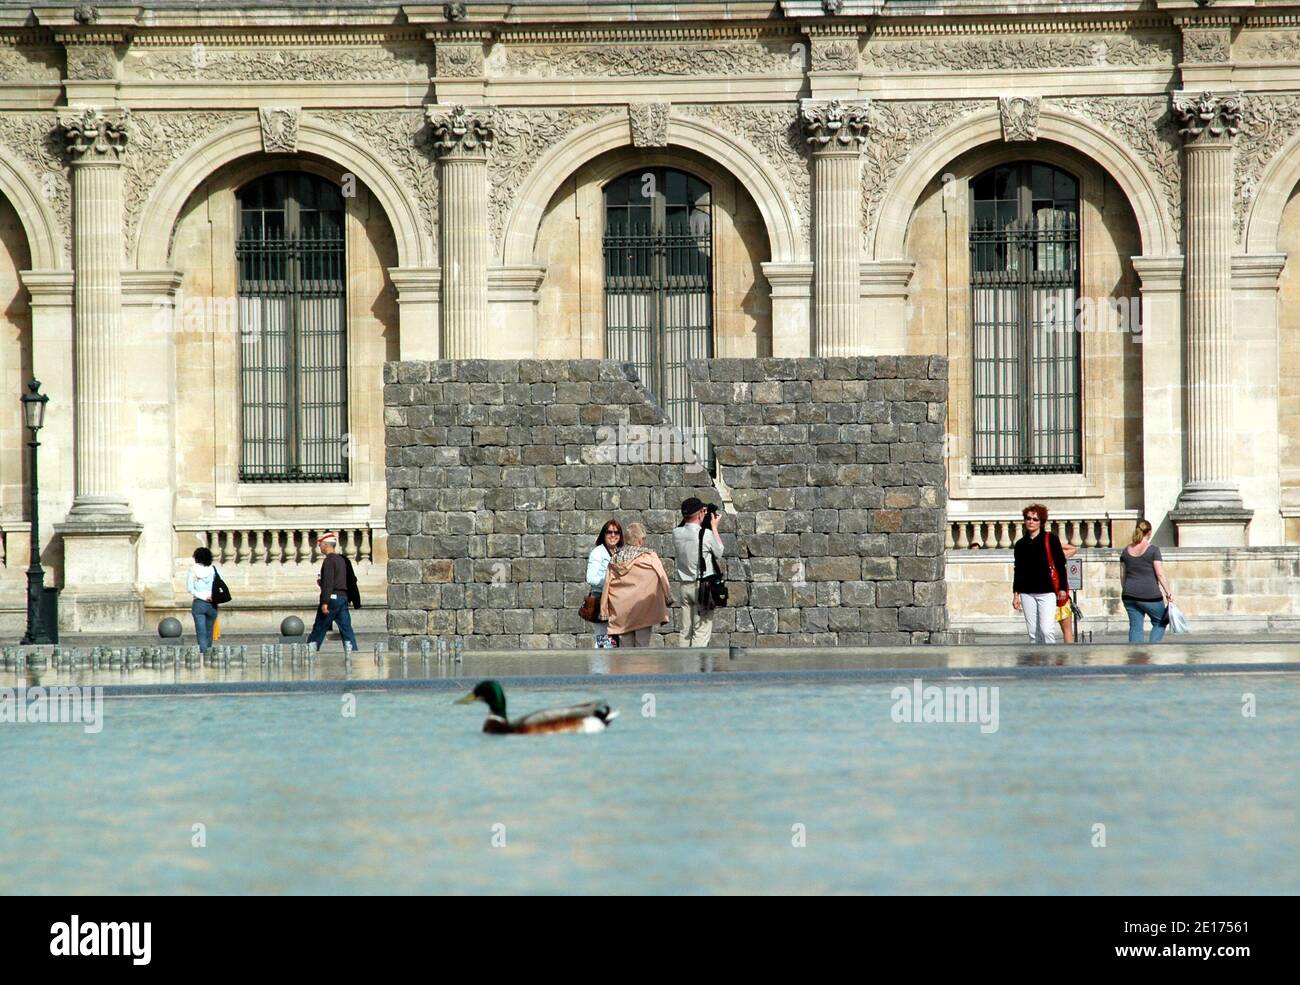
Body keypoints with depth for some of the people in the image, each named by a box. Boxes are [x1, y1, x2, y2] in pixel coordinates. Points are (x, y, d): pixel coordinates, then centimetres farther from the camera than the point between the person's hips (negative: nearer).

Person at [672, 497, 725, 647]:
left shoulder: (677, 534, -1)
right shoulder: (706, 534, -14)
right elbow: (719, 553, 2)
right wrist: (714, 527, 9)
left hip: (685, 586, 5)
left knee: (686, 631, 9)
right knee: (701, 632, -4)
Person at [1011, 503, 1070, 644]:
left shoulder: (1051, 540, 1)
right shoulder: (1020, 544, 11)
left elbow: (1060, 566, 1)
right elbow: (1018, 570, 15)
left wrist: (1062, 589, -5)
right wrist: (1015, 594, 10)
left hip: (1047, 592, -4)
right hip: (1027, 593, 4)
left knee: (1047, 630, -15)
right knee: (1033, 633, 3)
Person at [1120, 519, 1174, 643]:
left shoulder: (1126, 551, 7)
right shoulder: (1153, 550, -8)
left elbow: (1122, 576, 12)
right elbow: (1160, 574, -11)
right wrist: (1168, 592, -5)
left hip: (1130, 595, 4)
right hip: (1150, 595, -4)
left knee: (1135, 626, 7)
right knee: (1159, 623, 12)